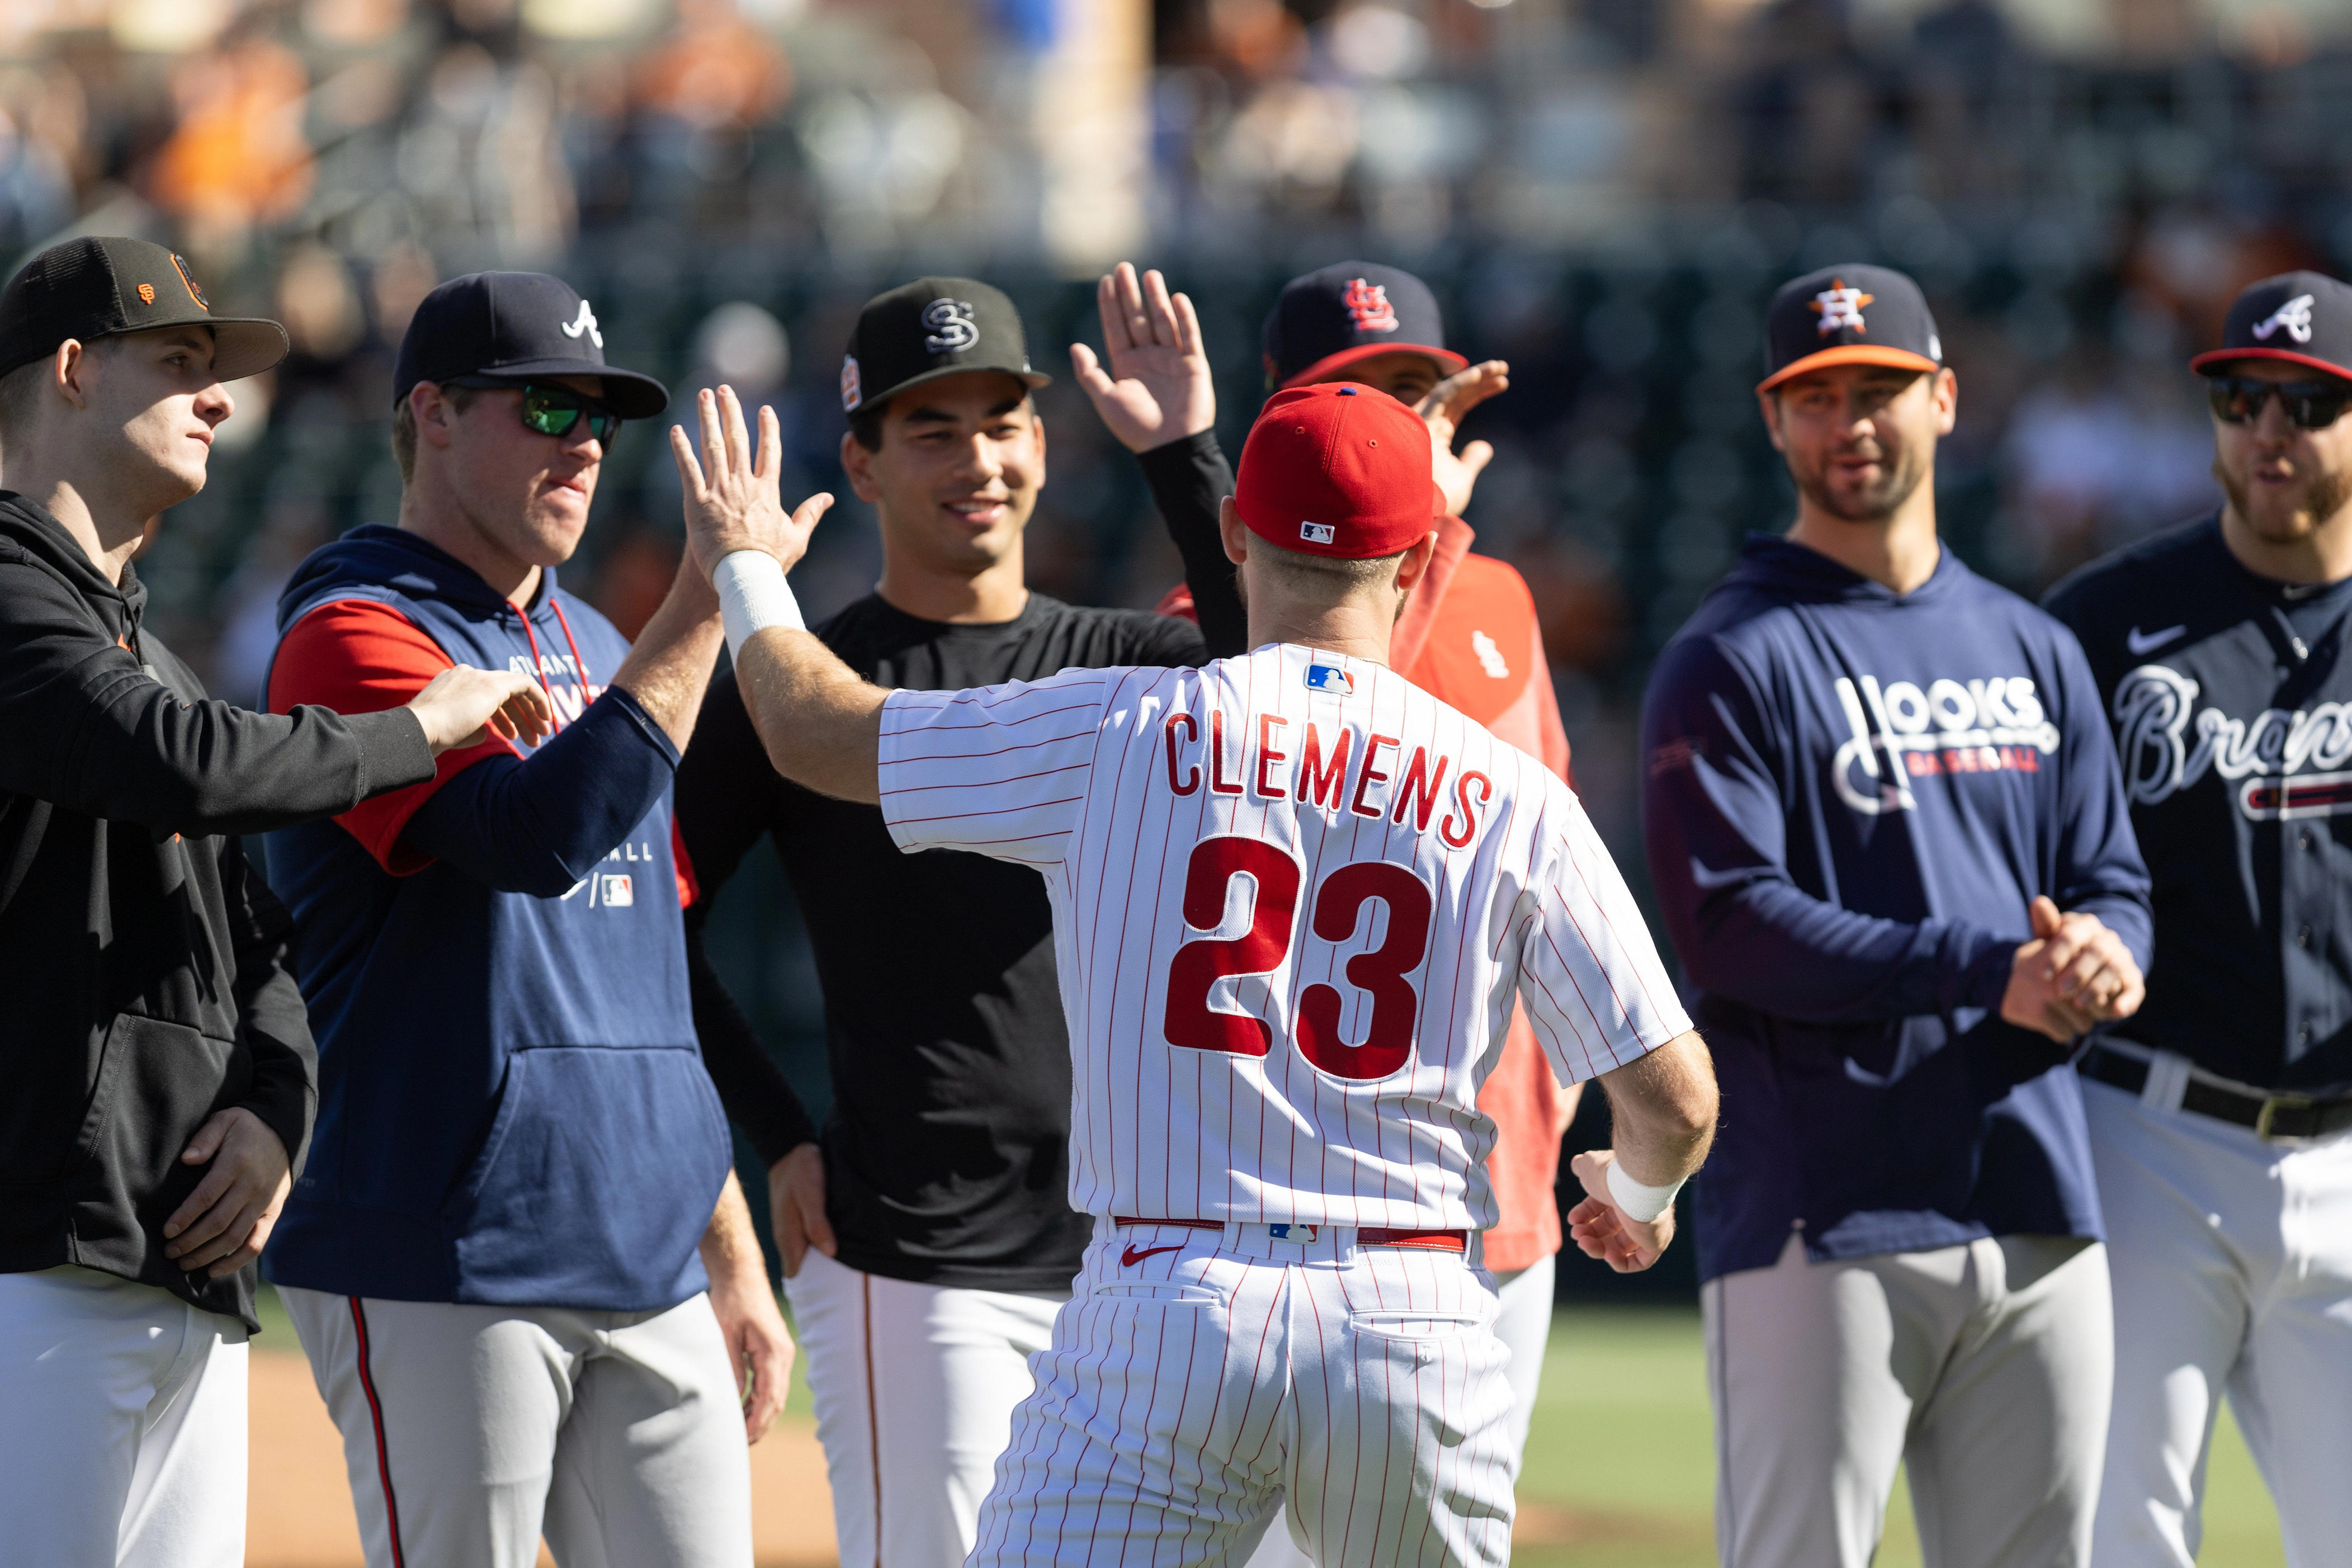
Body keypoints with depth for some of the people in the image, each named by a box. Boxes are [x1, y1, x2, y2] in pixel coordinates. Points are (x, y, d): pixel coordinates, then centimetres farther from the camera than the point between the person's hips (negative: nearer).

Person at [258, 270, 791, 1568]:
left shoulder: (598, 652, 20)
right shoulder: (355, 635, -5)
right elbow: (540, 832, -24)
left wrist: (737, 1265, 20)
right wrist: (708, 601, -20)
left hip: (650, 1268, 7)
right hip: (444, 1266, -7)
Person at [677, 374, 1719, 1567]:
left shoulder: (1119, 734, 1)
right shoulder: (1511, 799, 3)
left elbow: (814, 732, 9)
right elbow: (1676, 1100, 2)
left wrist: (745, 570, 30)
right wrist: (1639, 1193, 27)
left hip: (1169, 1299, -2)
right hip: (1416, 1321, 2)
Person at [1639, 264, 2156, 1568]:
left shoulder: (2034, 652, 18)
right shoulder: (1732, 662, -2)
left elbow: (2112, 880, 16)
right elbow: (1727, 923, -13)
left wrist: (2102, 959, -10)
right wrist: (1984, 970, -18)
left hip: (2038, 1212, 6)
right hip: (1820, 1222, -6)